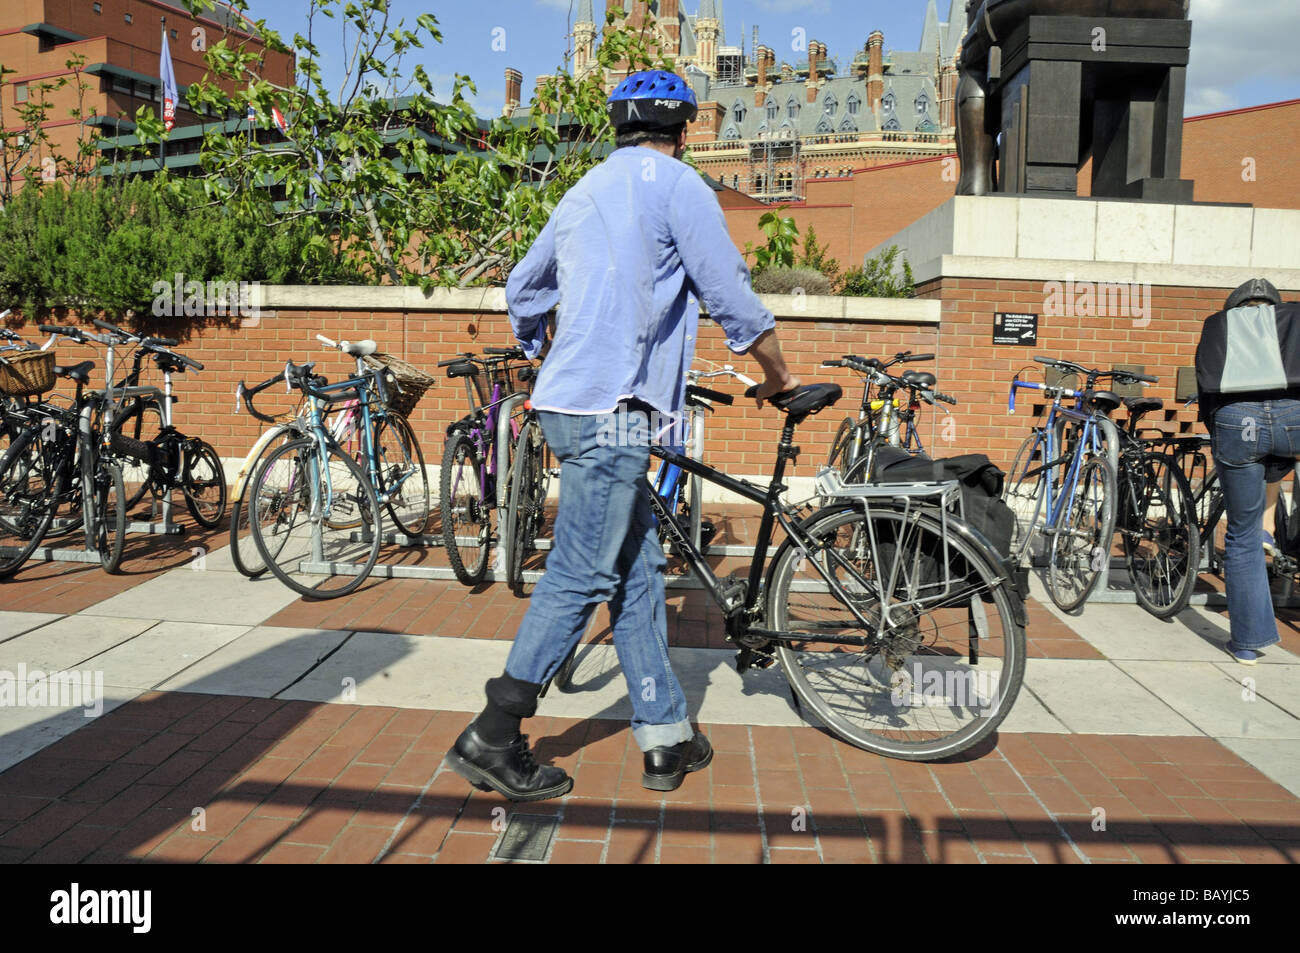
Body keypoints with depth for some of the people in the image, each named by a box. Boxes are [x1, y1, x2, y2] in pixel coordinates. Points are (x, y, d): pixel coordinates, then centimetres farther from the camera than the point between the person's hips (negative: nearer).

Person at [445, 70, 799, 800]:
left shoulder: (587, 190, 23)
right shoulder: (675, 183, -2)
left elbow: (522, 290, 29)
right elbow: (734, 301, -6)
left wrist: (549, 360, 42)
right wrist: (781, 378, 9)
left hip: (572, 401, 9)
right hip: (614, 406, -9)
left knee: (638, 572, 10)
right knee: (582, 574, -6)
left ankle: (668, 740, 17)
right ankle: (494, 738, -2)